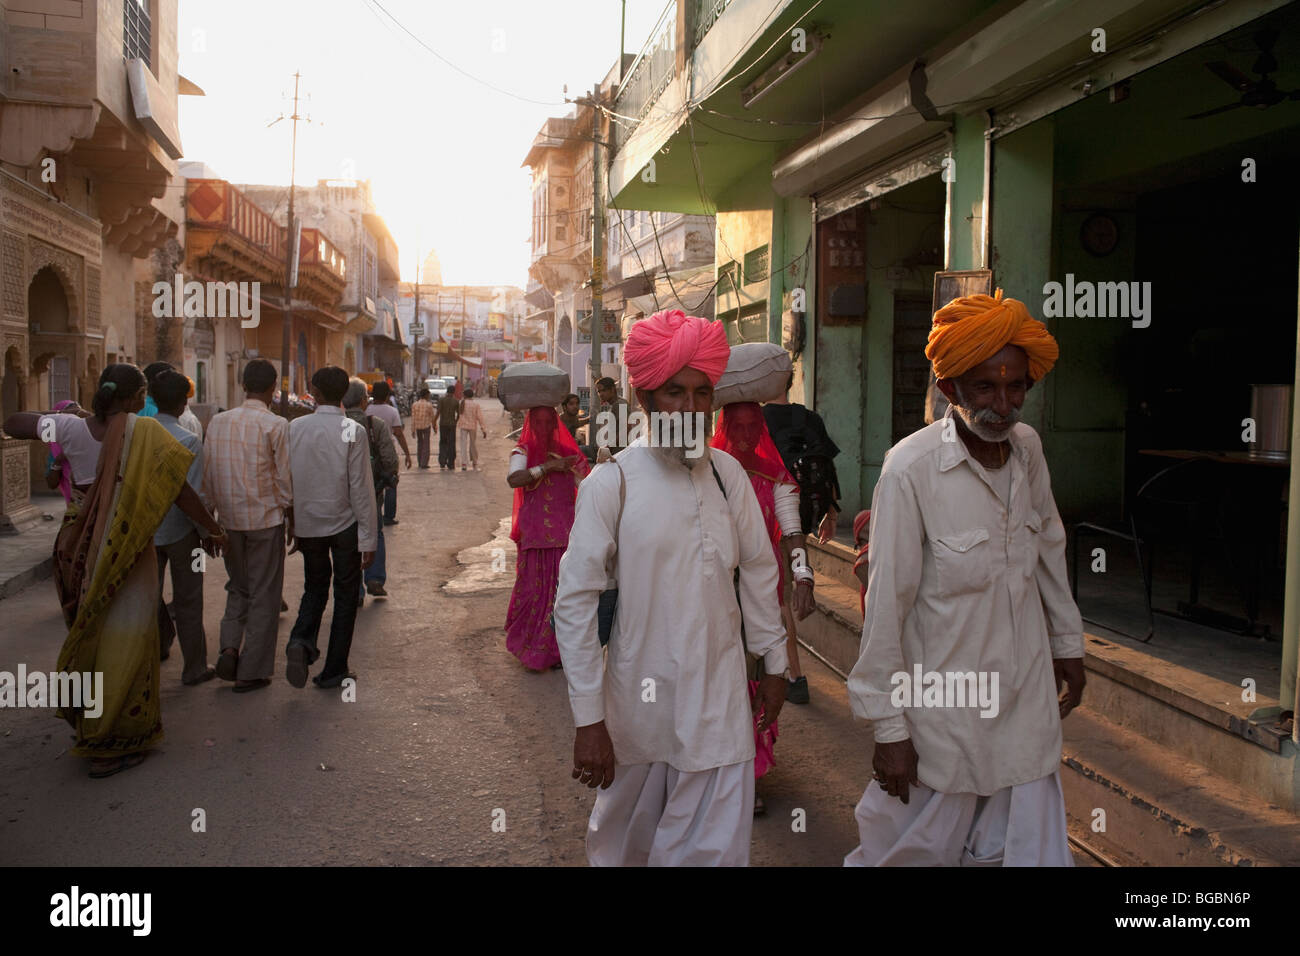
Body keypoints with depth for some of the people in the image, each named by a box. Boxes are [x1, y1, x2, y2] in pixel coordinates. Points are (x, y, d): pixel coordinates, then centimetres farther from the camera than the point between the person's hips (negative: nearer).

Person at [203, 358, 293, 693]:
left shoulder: (218, 422, 2)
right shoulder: (276, 426, -12)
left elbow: (207, 473, 6)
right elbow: (284, 477, -9)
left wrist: (217, 509, 17)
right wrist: (291, 518, 4)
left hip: (229, 518, 4)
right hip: (266, 518, -4)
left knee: (238, 588, 22)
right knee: (263, 595, 7)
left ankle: (229, 648, 4)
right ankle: (251, 672, 12)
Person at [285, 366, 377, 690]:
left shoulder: (295, 427, -4)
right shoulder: (353, 431, -13)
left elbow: (286, 480, 2)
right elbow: (361, 488, -13)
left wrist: (291, 528, 13)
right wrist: (368, 538, -6)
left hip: (306, 525, 3)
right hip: (344, 525, -3)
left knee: (314, 588, 21)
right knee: (346, 595, 10)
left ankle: (301, 642, -6)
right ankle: (333, 671, 14)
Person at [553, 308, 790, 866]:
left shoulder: (728, 473, -1)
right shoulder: (613, 482, -12)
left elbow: (758, 572, 10)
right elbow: (575, 603, -11)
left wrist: (774, 664, 14)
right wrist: (589, 720, -11)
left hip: (720, 699, 2)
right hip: (641, 698, -2)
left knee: (717, 844, 6)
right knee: (622, 840, 18)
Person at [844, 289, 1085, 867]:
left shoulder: (1027, 448, 0)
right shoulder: (910, 469, -19)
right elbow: (886, 604, -16)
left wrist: (1067, 641, 22)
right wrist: (889, 726, -13)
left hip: (1027, 697, 6)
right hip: (945, 706, -5)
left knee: (1031, 849, 14)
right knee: (918, 847, 9)